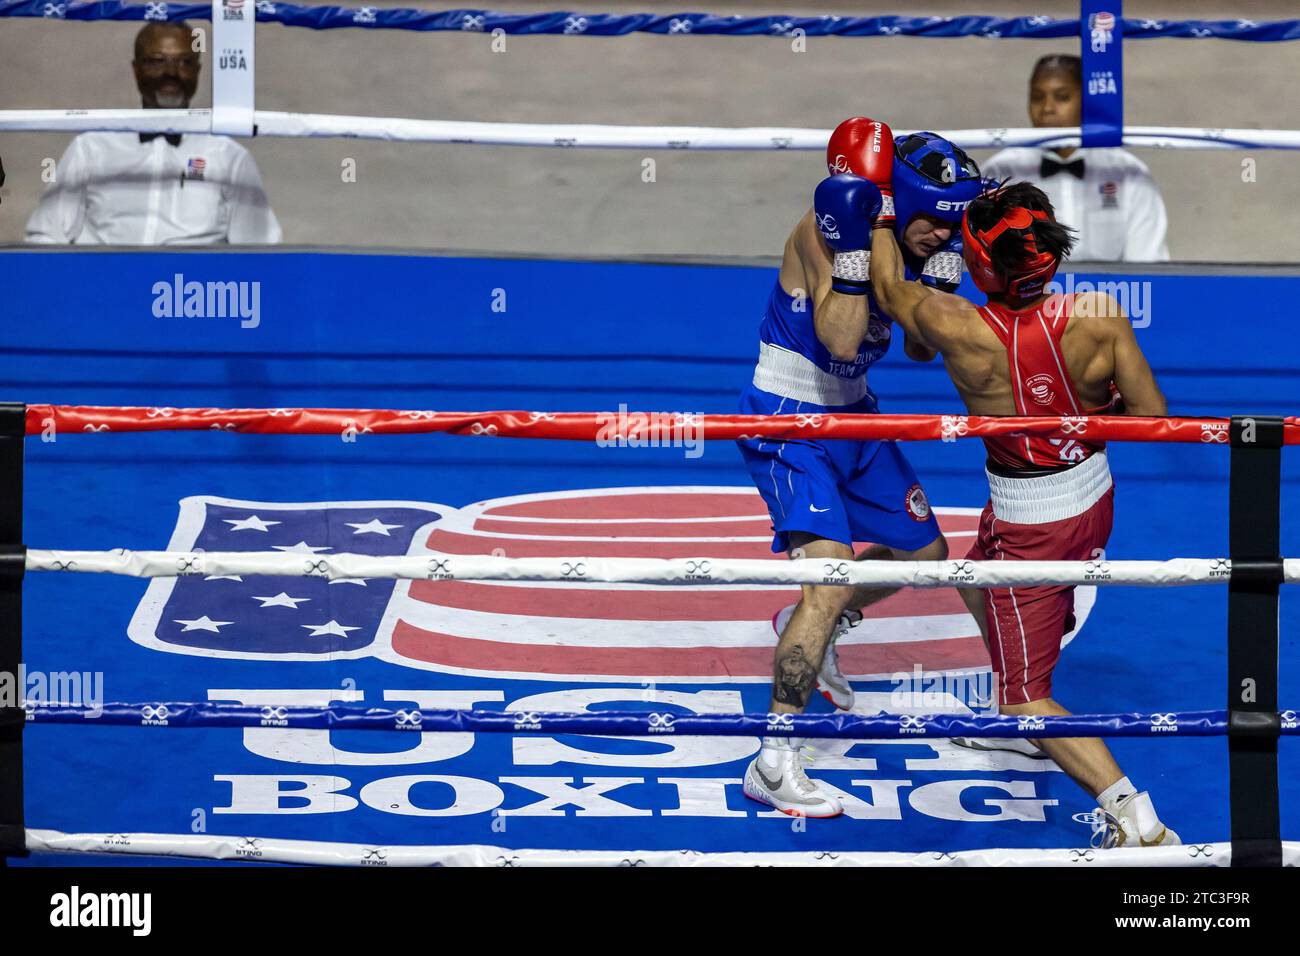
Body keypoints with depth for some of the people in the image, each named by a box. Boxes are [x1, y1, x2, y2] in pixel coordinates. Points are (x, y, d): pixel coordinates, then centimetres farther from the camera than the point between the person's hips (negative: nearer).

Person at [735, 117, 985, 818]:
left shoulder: (903, 241, 1)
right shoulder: (824, 232, -22)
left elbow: (920, 350, 7)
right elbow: (841, 341, -29)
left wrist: (939, 272, -8)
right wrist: (852, 245, -37)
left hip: (853, 417, 9)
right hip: (788, 422, -9)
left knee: (923, 553, 20)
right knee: (831, 577, -23)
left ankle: (810, 629, 47)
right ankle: (773, 763, -20)